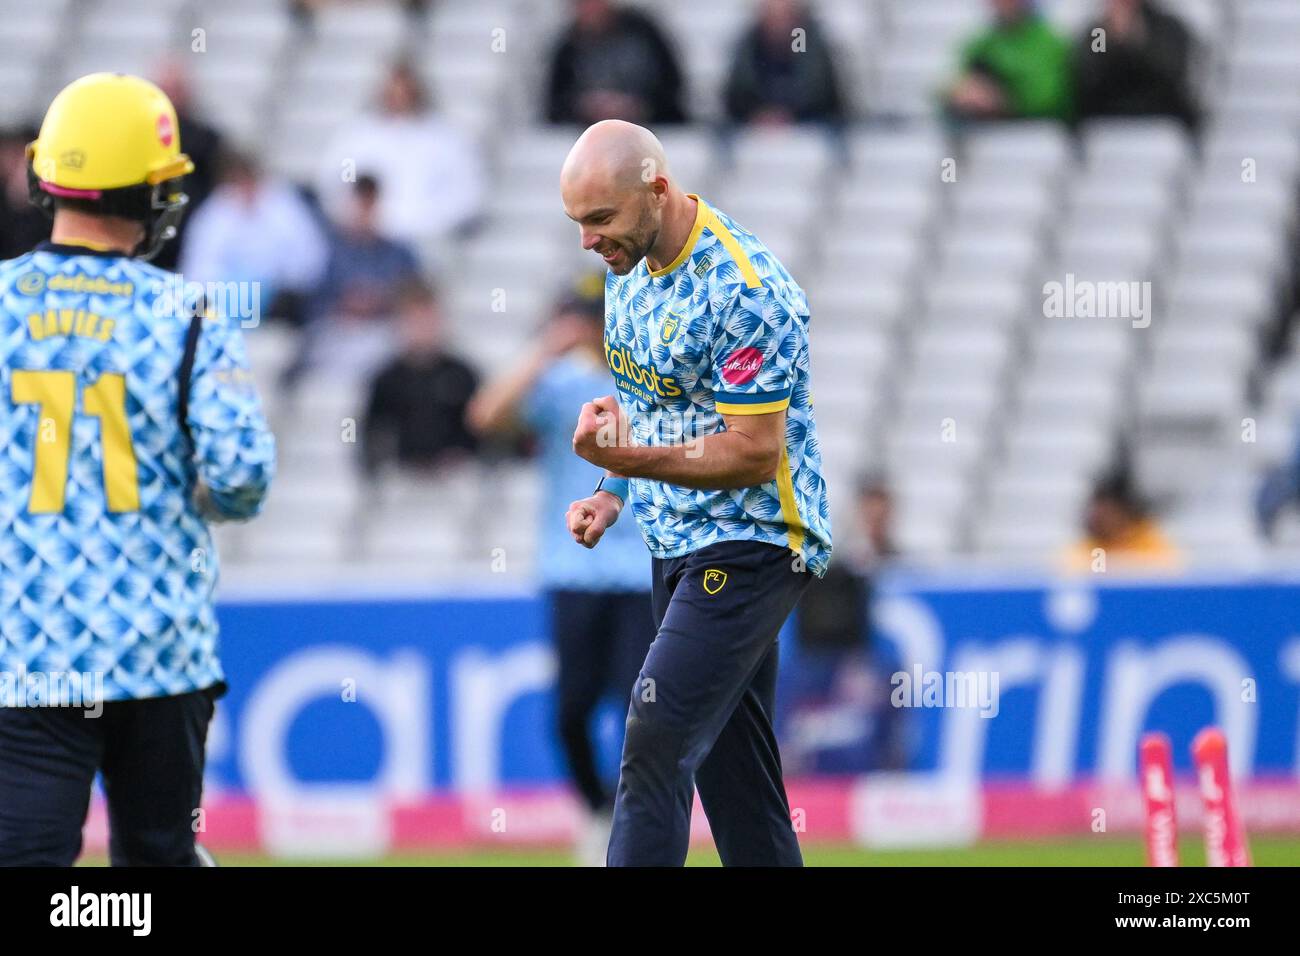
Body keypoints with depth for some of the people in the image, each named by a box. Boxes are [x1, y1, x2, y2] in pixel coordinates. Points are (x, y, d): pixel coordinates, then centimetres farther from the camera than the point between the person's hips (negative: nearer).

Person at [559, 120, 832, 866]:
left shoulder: (744, 292, -22)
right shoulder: (631, 265, 7)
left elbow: (755, 453, -22)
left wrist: (628, 461, -31)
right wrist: (614, 495, 6)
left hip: (751, 546, -9)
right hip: (679, 545, 9)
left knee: (658, 741, -17)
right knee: (727, 758, 10)